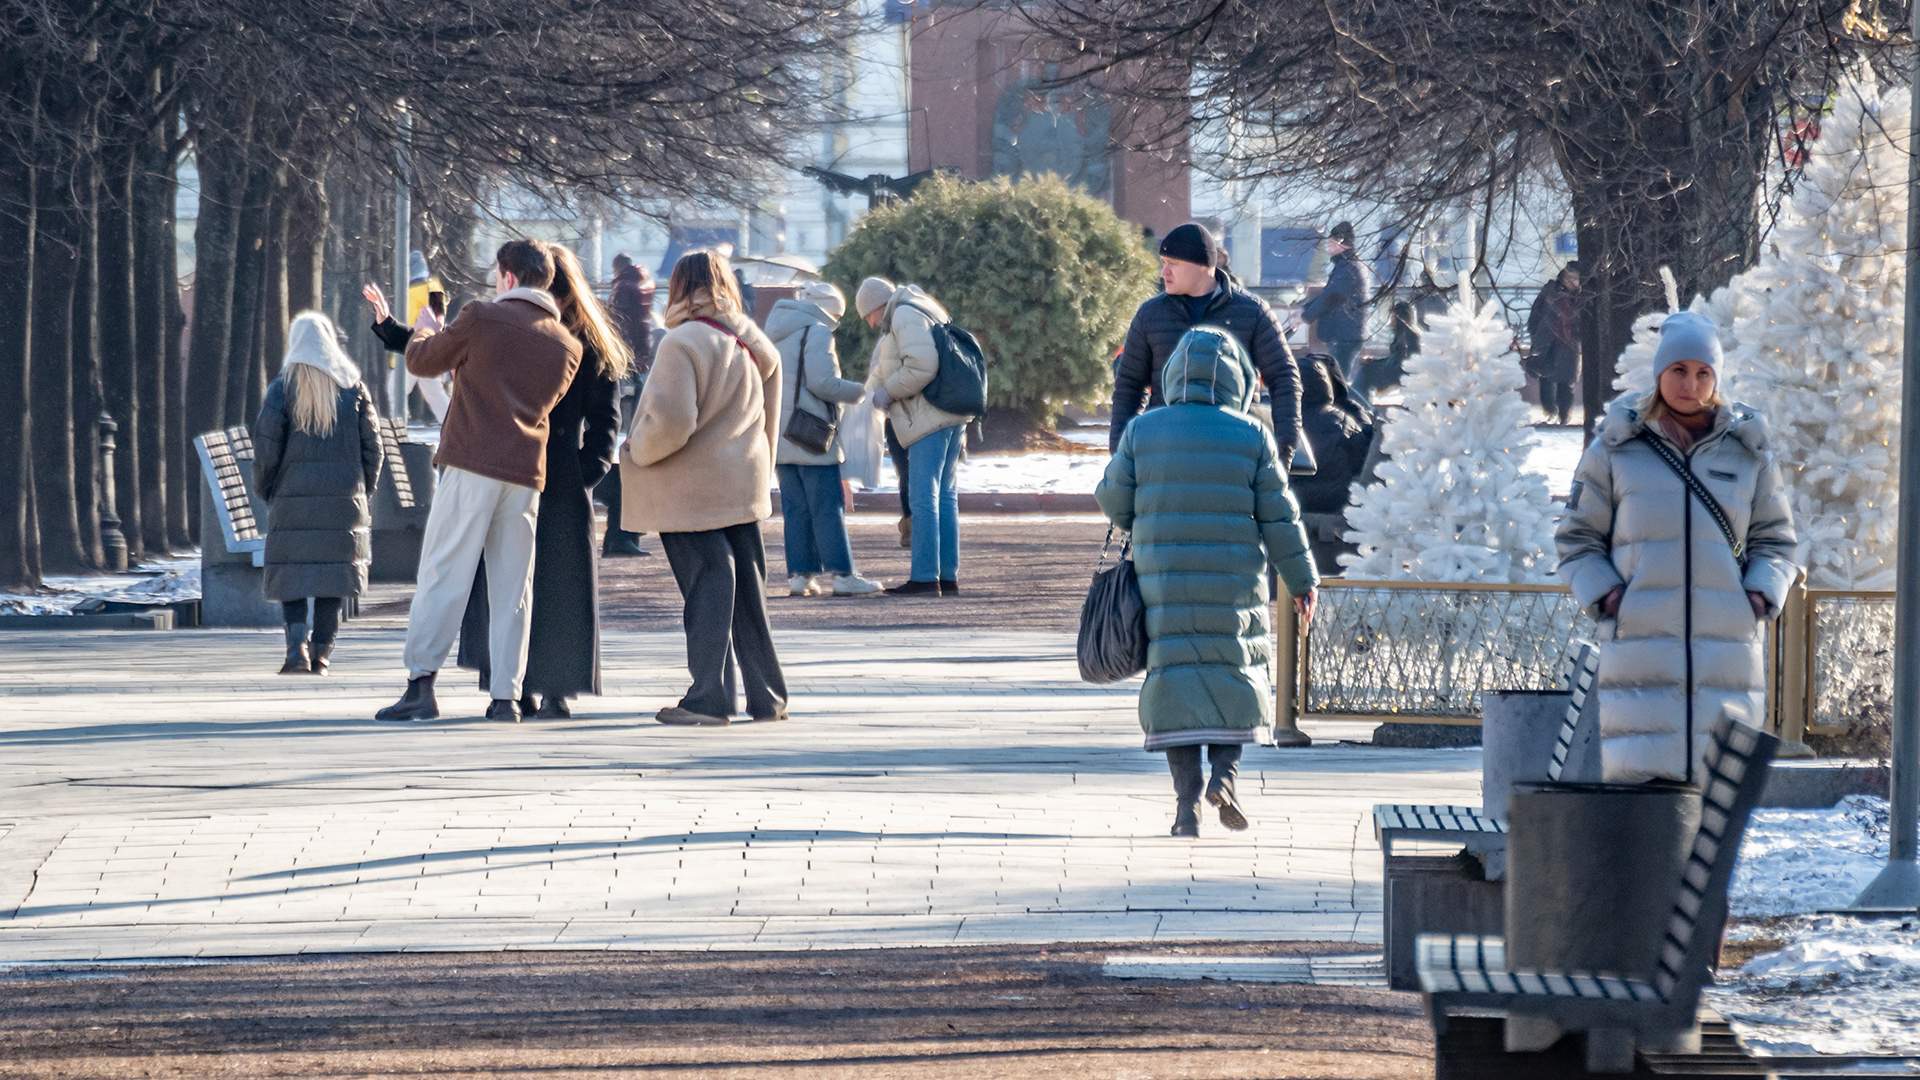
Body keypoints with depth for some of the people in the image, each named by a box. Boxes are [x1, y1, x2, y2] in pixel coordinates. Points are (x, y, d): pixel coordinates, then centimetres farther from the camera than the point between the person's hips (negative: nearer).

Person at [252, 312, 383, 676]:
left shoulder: (282, 389, -3)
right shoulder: (352, 387, 4)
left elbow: (266, 447, -6)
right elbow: (371, 444, 3)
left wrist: (265, 488, 8)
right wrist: (364, 489, 14)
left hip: (293, 496, -1)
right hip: (343, 496, 1)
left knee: (292, 577, 6)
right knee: (333, 579, 7)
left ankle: (297, 648, -10)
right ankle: (321, 654, 4)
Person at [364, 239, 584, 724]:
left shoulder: (482, 317, -5)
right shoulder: (568, 346, 10)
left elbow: (422, 361, 6)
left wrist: (422, 332, 30)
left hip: (472, 464, -4)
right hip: (526, 472, 4)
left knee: (441, 575, -3)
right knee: (512, 588, 7)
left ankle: (421, 684, -10)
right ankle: (506, 697, 4)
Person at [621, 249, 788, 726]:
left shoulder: (682, 343, -16)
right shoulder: (753, 345, 8)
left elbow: (671, 421, -24)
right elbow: (768, 421, 15)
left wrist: (638, 453, -7)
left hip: (691, 489, -7)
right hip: (743, 485, 7)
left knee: (707, 588, -4)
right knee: (748, 591, 12)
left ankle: (709, 698, -3)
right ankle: (768, 697, 16)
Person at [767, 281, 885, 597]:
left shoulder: (777, 334, 19)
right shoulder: (816, 332, -8)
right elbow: (822, 382, -17)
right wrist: (857, 392, -3)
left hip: (780, 437, 8)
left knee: (796, 509, 8)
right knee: (828, 506, -6)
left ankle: (799, 574, 5)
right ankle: (842, 575, -8)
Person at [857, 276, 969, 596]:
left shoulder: (905, 316, -8)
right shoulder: (923, 314, 23)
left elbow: (922, 366, -21)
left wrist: (888, 392, -10)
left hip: (929, 420, -10)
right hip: (950, 418, 10)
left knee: (923, 497, -9)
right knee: (945, 496, 11)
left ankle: (925, 578, -12)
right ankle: (948, 577, 12)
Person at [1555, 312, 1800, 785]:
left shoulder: (1748, 451, 12)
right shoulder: (1617, 448, 7)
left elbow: (1774, 540, 18)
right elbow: (1577, 539, 12)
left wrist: (1760, 596, 0)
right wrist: (1604, 595, -5)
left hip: (1727, 640, 2)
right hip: (1642, 637, -2)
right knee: (1637, 776, -10)